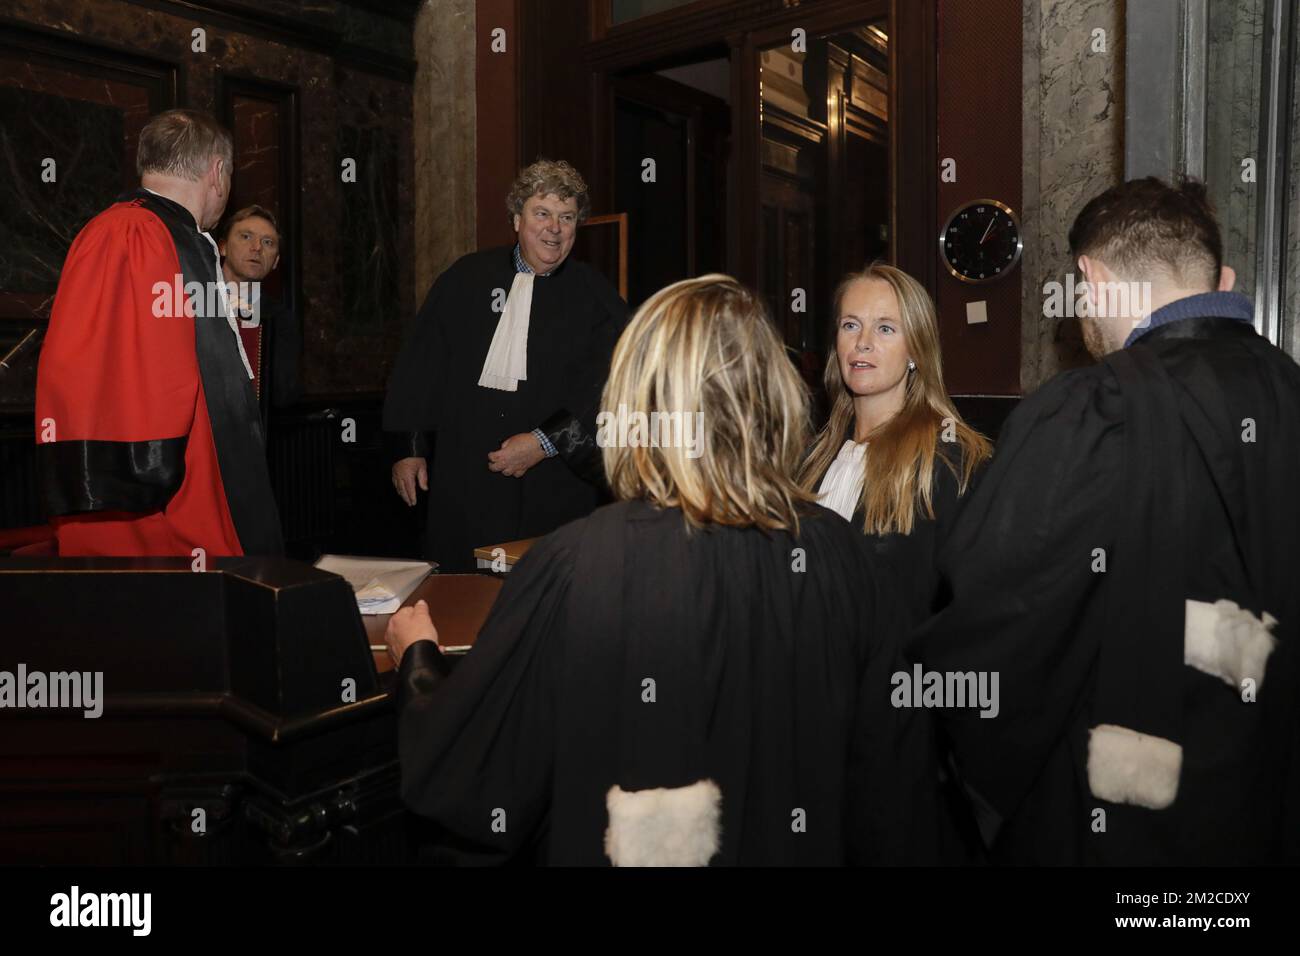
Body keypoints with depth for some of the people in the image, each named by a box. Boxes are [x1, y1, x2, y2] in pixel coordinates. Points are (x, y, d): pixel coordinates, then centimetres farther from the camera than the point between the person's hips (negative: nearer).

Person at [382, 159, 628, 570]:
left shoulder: (596, 298, 3)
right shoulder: (467, 278, 8)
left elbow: (607, 390, -5)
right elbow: (420, 366, 11)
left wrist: (545, 443, -14)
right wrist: (409, 447, 8)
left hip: (553, 490, -1)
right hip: (464, 485, 2)